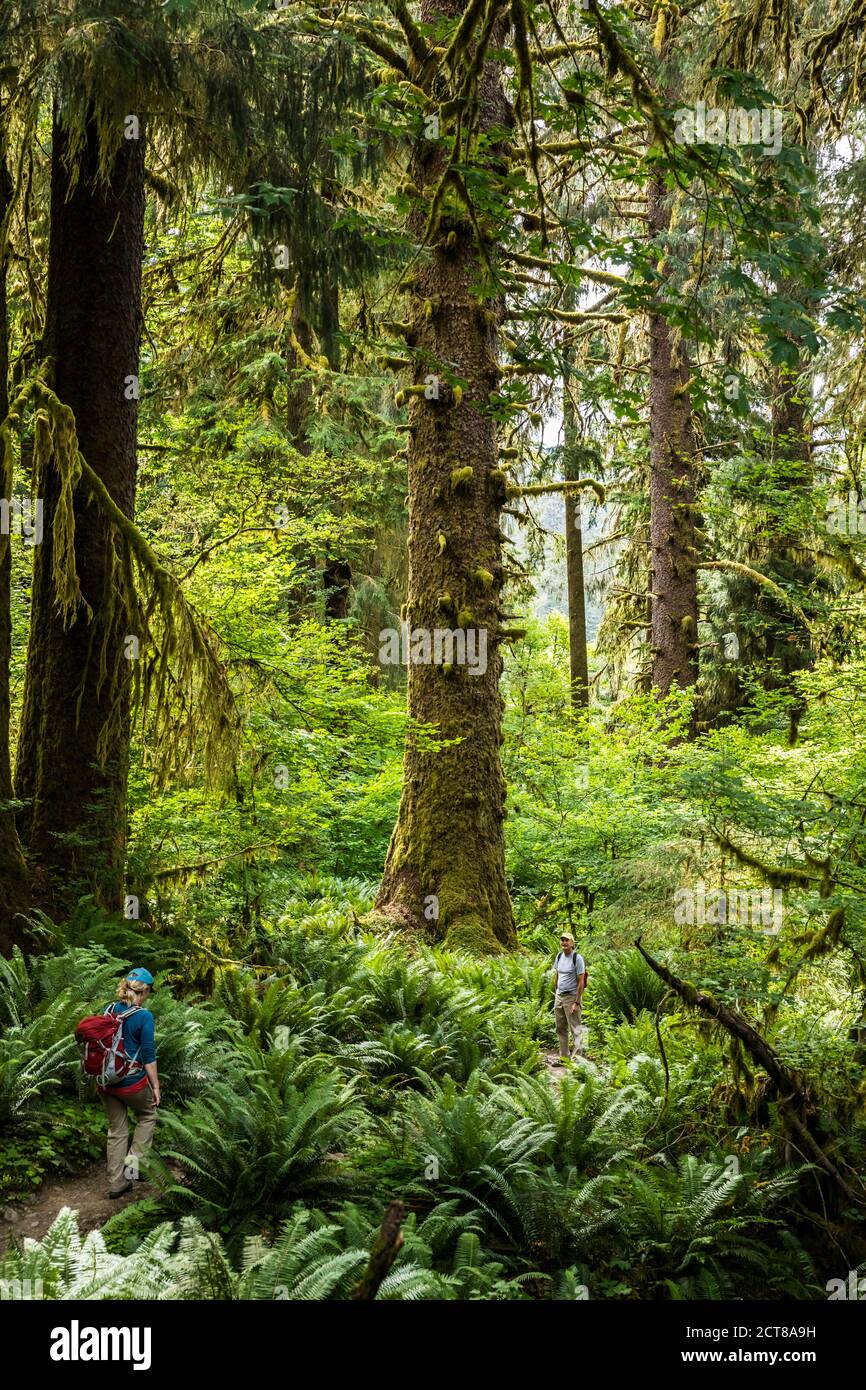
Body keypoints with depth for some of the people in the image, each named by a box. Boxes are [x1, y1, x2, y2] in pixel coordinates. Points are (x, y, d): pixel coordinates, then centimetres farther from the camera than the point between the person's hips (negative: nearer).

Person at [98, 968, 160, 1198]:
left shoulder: (109, 1010, 0)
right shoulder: (144, 1017, -16)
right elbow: (148, 1056, -14)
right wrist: (155, 1086, -3)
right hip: (132, 1083, -5)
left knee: (117, 1131, 18)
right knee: (147, 1116, 24)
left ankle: (116, 1183, 23)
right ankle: (132, 1160, 10)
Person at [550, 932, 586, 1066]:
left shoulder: (577, 958, -11)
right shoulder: (559, 956, 9)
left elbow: (581, 982, -13)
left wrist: (577, 1003, -16)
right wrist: (556, 995, 12)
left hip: (571, 996, -7)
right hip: (559, 996, 7)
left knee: (574, 1030, -4)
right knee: (560, 1029, 12)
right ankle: (564, 1057, 21)